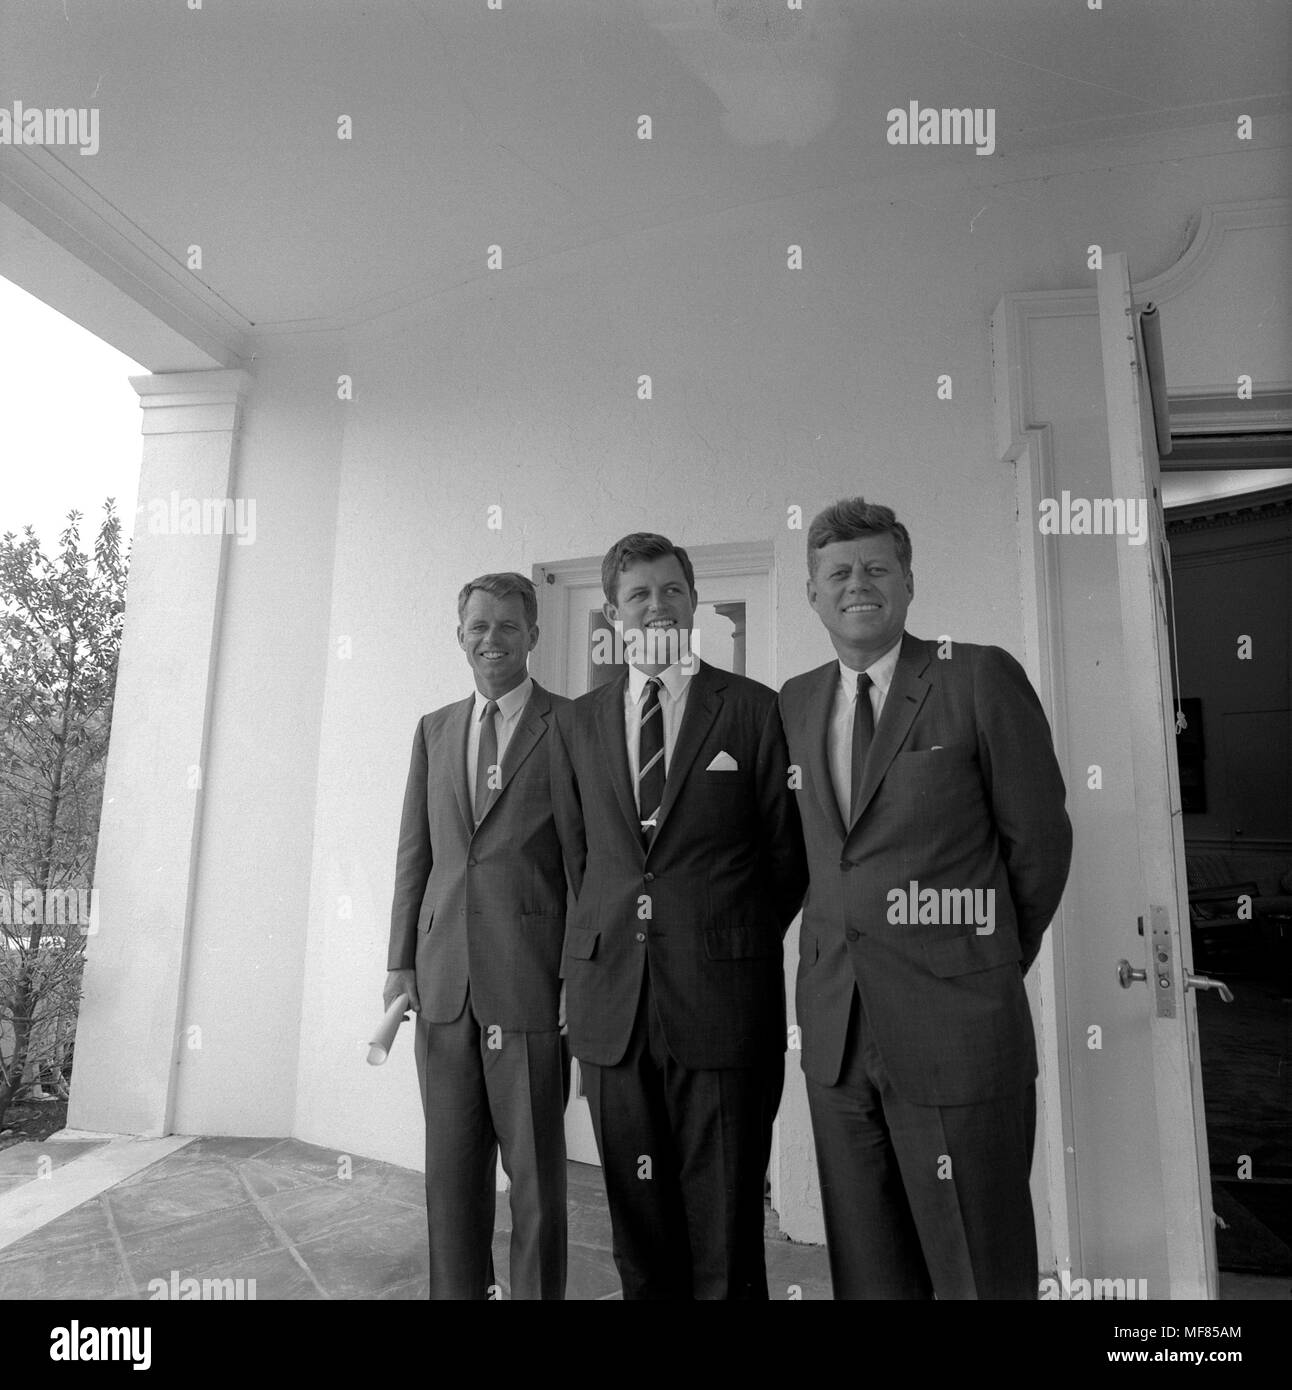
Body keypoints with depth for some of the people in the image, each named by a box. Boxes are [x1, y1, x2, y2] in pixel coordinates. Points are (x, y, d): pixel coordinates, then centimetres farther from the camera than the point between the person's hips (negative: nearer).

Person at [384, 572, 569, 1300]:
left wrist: (581, 975, -8)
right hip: (444, 979, 4)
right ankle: (457, 1290, 30)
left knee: (535, 1165, 7)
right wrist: (401, 961, 7)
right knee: (451, 1166, 14)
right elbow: (415, 852, 13)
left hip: (531, 979, -4)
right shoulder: (434, 729, 13)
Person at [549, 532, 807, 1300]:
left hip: (722, 996, -3)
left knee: (725, 1236, 7)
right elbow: (577, 857, 14)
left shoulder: (754, 708, 0)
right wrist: (617, 937, 10)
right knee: (638, 1228, 15)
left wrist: (734, 946, 7)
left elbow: (787, 853, 4)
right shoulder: (576, 722, 9)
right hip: (610, 993, 3)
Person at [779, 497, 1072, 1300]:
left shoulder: (981, 678, -6)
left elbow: (1039, 838, -1)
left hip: (955, 1027, -4)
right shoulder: (797, 701, 8)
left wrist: (993, 963, 7)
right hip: (837, 1030, 5)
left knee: (980, 1272, 10)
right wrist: (845, 954, 6)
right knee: (867, 1270, 17)